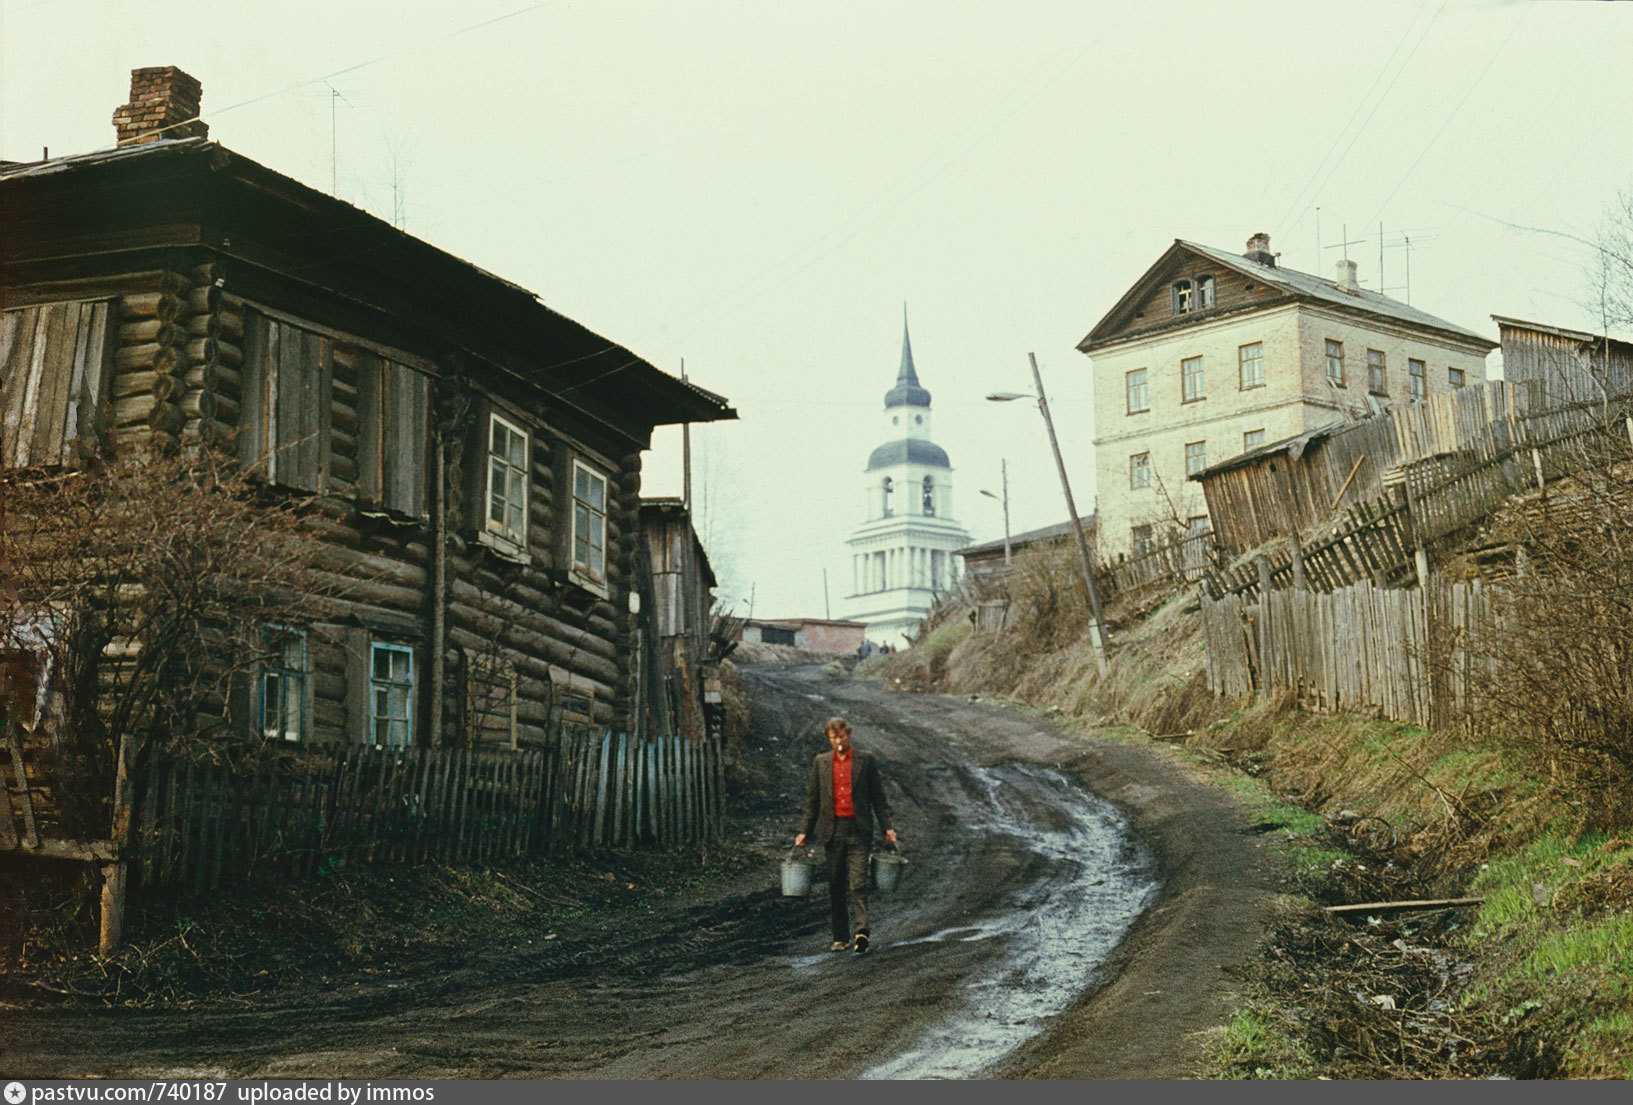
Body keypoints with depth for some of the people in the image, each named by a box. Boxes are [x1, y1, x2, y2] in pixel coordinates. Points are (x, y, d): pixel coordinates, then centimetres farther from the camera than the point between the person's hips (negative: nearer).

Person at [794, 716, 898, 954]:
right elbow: (812, 799, 13)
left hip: (858, 830, -3)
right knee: (836, 887, 7)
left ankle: (860, 930, -20)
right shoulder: (820, 762, 11)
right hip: (832, 830, 3)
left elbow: (878, 796, 6)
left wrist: (887, 827, -1)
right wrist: (805, 831, 8)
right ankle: (840, 937, 14)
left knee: (858, 884, -13)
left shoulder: (865, 761, 5)